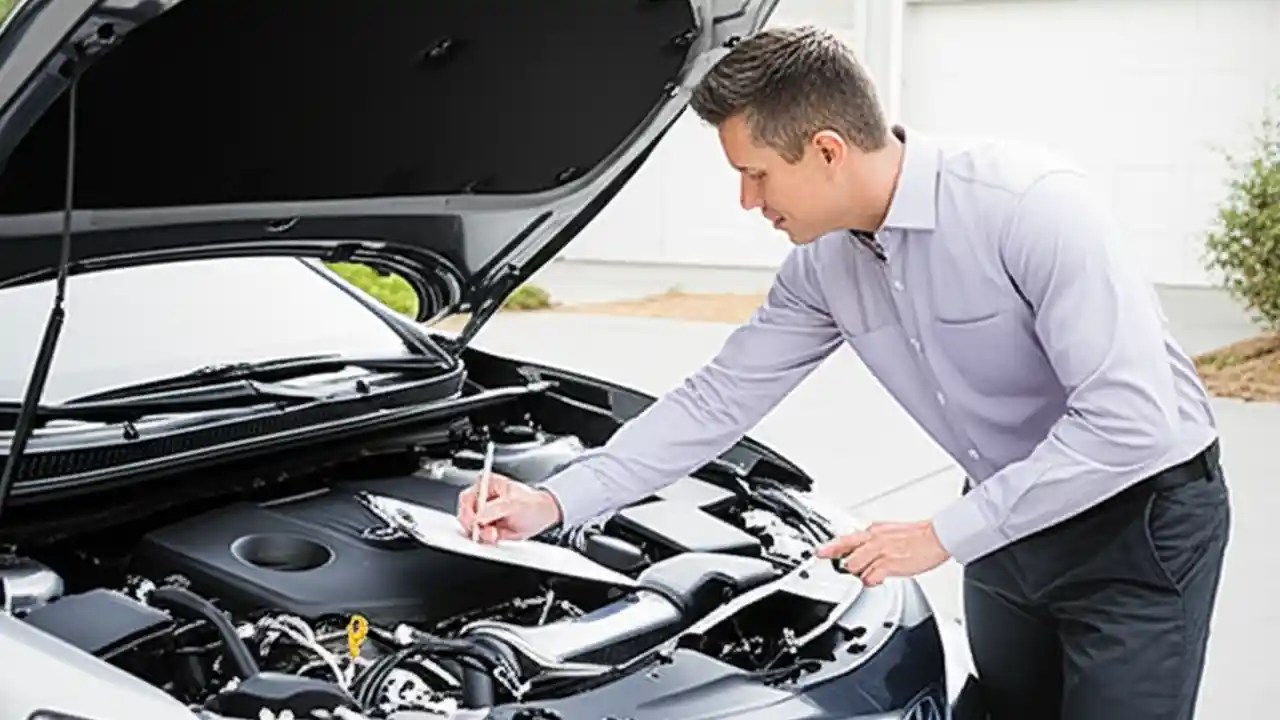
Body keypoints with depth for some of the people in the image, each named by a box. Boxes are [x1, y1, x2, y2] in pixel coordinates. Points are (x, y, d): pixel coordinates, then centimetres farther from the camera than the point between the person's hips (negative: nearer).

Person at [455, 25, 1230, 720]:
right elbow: (718, 400, 2)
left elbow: (1128, 420, -30)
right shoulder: (822, 264, -6)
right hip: (1012, 521, 7)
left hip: (1144, 520, -6)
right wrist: (557, 502, -5)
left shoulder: (1031, 202, -28)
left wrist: (944, 535, -25)